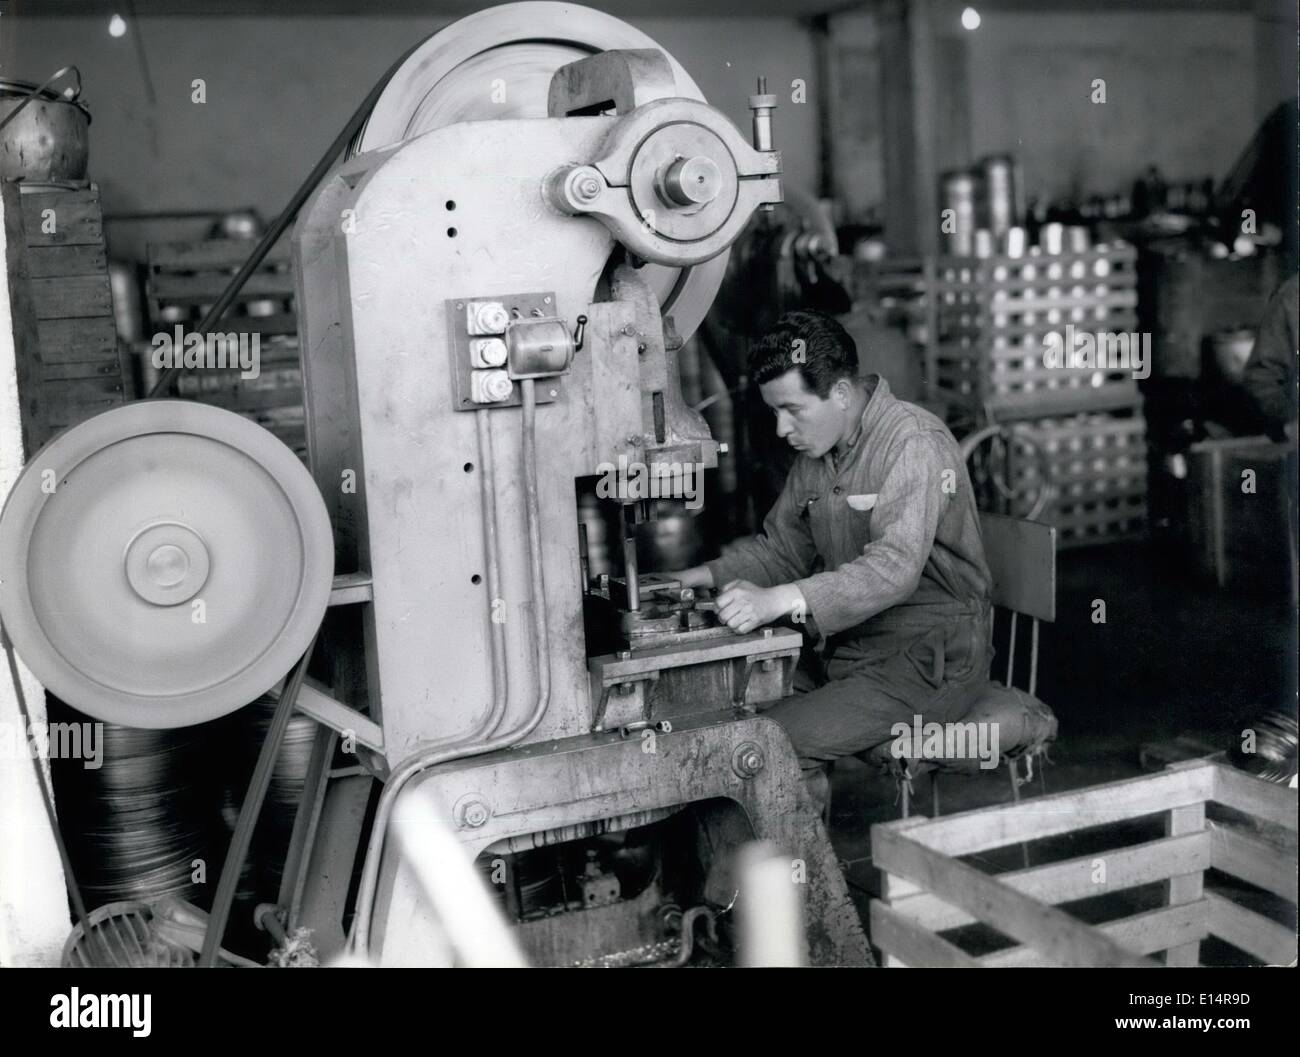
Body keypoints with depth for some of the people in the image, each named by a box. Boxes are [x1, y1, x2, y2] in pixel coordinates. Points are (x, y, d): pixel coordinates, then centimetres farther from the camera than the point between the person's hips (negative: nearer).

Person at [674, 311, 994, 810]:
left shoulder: (915, 444, -19)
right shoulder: (817, 452, 9)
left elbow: (893, 569, -32)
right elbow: (781, 548, 17)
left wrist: (783, 599, -43)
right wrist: (700, 578, 1)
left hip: (929, 660, -8)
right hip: (846, 648, 8)